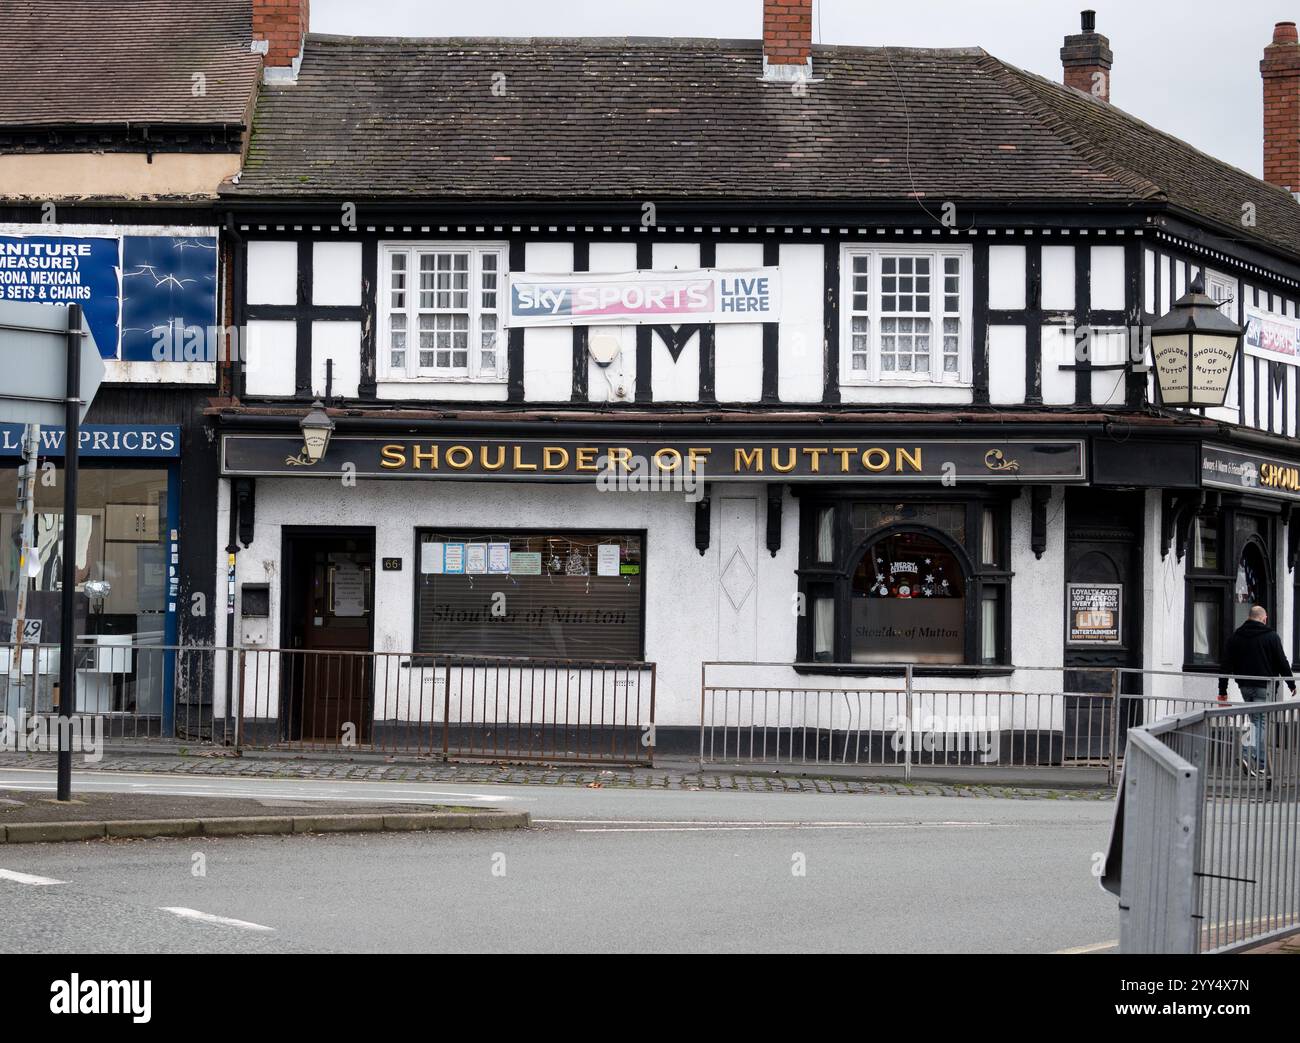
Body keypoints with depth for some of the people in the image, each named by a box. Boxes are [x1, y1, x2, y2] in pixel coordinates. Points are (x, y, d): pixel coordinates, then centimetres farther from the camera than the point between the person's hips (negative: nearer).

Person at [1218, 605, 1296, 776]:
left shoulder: (1235, 636, 7)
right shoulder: (1271, 636, -5)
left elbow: (1227, 665, 7)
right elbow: (1282, 662, -3)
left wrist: (1223, 691, 9)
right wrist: (1291, 684, 8)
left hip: (1244, 685, 4)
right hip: (1264, 686, -4)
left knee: (1255, 720, 16)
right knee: (1260, 721, -4)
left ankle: (1261, 762, 14)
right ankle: (1251, 757, -19)